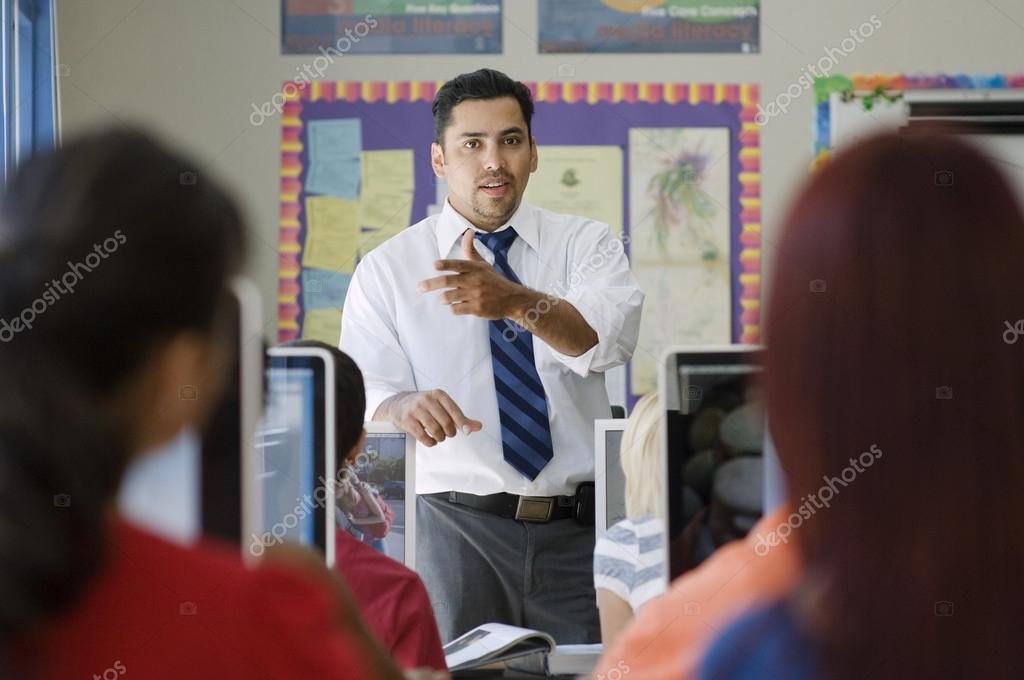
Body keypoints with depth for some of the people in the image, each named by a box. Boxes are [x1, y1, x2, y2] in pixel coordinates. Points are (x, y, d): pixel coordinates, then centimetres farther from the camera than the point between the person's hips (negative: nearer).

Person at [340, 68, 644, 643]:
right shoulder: (387, 269, 4)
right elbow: (366, 394, -7)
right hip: (461, 526, 0)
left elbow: (609, 339, -16)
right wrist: (407, 407, -31)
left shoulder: (587, 244, 4)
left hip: (581, 529, 0)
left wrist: (517, 301, -34)